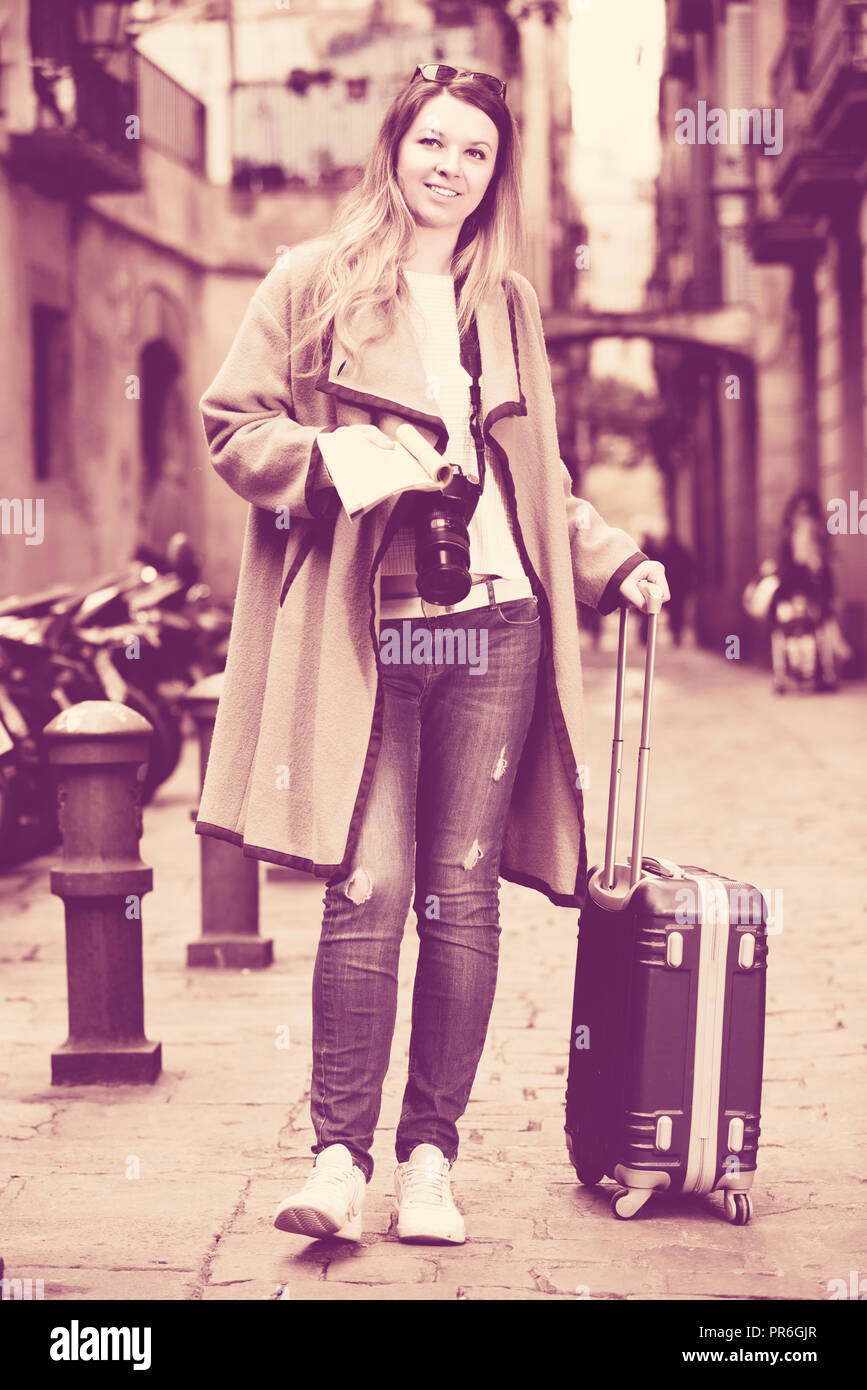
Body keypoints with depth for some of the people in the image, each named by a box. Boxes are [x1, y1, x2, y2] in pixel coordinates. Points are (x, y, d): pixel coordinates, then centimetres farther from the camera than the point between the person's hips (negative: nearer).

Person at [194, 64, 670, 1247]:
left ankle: (430, 1158, 9)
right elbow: (234, 422, 3)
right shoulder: (317, 281, 5)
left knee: (463, 894, 2)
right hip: (367, 631, -3)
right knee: (370, 890, -10)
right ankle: (340, 1157, -4)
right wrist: (342, 464, -11)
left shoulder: (507, 302, 18)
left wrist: (611, 560, 13)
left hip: (494, 626, 4)